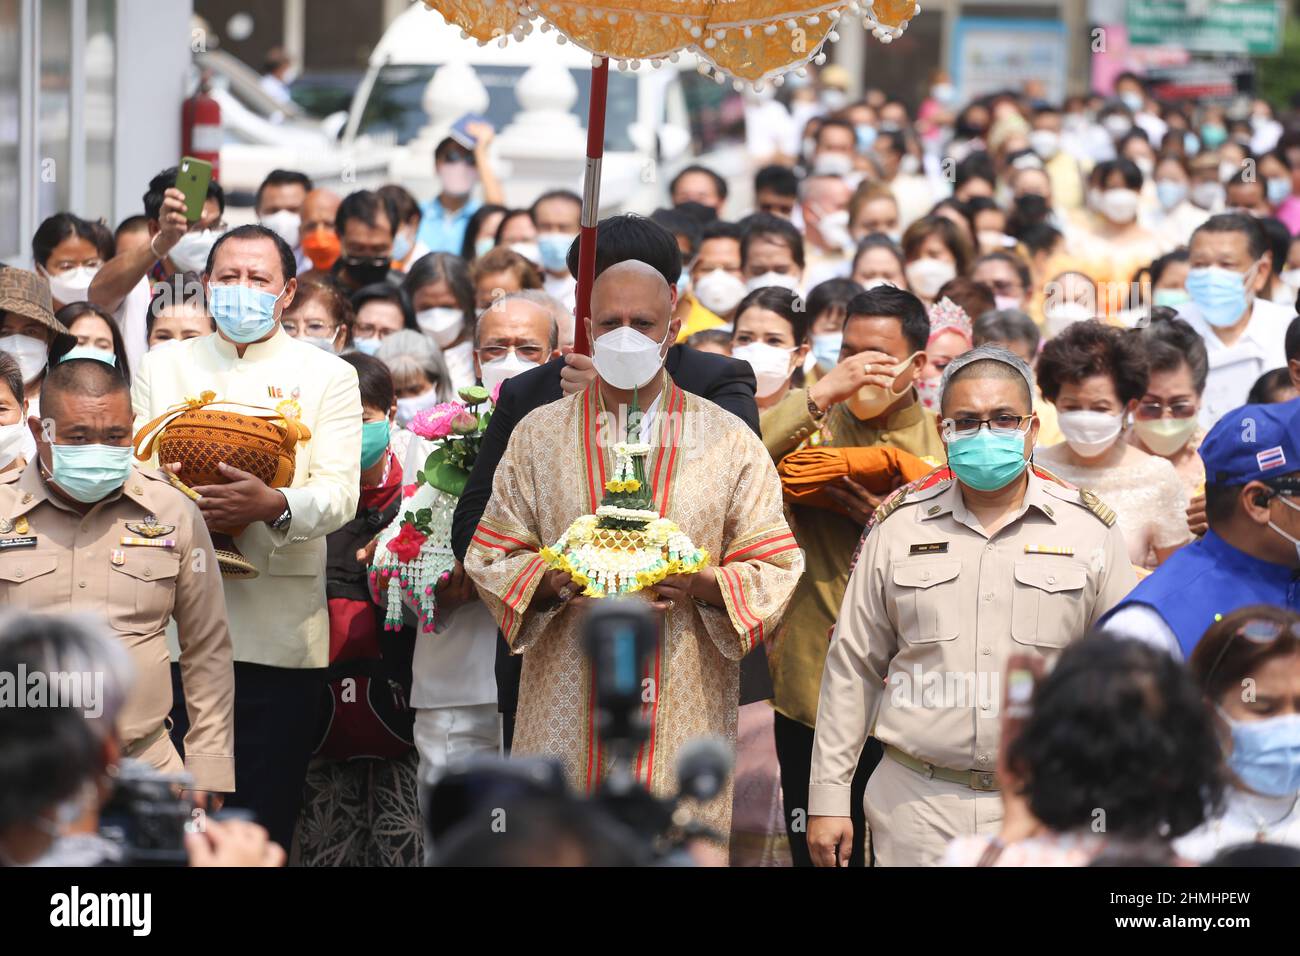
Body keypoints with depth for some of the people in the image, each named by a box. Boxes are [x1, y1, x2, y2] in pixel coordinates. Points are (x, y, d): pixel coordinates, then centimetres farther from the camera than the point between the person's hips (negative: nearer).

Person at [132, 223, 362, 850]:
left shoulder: (327, 376, 8)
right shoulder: (162, 367, 15)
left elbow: (339, 494, -3)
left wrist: (273, 506, -24)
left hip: (278, 630, -1)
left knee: (266, 815, 1)